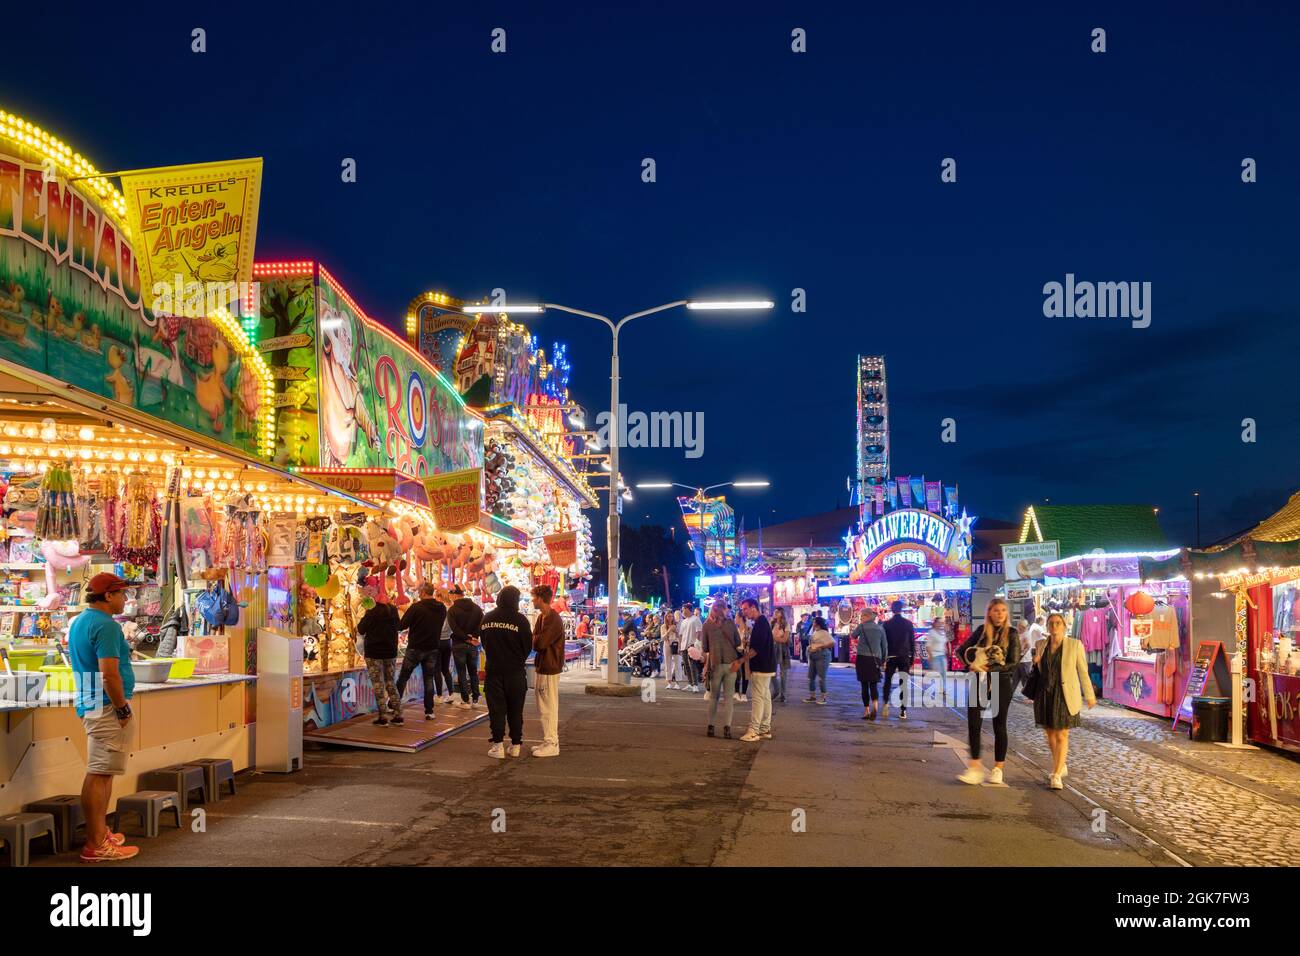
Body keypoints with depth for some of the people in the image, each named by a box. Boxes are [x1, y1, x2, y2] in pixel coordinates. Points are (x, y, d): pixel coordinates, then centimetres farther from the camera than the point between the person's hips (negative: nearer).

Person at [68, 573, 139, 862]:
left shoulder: (79, 622, 16)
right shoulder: (106, 625, -17)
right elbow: (109, 674, -23)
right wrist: (123, 708, -16)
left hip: (90, 705, 11)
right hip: (106, 707, -11)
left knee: (102, 772, 18)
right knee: (99, 774, -8)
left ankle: (100, 833, 27)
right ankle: (96, 846, -5)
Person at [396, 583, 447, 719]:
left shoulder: (416, 607, -17)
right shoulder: (442, 609, -1)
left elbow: (401, 626, -15)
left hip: (415, 648, -4)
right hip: (433, 649, 4)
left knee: (403, 678, 10)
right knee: (429, 679, 10)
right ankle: (429, 711, 8)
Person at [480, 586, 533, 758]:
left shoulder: (487, 618, 0)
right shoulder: (520, 619, -10)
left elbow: (483, 642, 9)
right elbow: (528, 646, -3)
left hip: (493, 670, 2)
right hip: (515, 672, -2)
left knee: (496, 708, 5)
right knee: (515, 710, 9)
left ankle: (498, 745, 1)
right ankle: (516, 745, 13)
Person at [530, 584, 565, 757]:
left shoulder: (554, 620, -19)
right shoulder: (542, 617, 12)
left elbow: (539, 643, -23)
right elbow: (535, 639, 11)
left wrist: (532, 638, -5)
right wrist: (533, 639, -9)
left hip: (549, 669, -10)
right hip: (541, 667, 10)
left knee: (548, 708, -4)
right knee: (543, 708, 16)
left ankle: (552, 744, 1)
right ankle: (547, 741, 24)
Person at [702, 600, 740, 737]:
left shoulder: (707, 625, -1)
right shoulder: (731, 623, -1)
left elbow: (705, 648, 3)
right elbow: (738, 644, 3)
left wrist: (706, 663, 15)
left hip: (715, 664, 0)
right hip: (731, 663, 0)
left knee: (713, 696, 13)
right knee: (729, 696, 3)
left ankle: (710, 726, 10)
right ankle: (727, 727, -7)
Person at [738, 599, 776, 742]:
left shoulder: (761, 623, -16)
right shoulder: (760, 622, 15)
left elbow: (757, 648, -23)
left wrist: (743, 659, -16)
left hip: (761, 667, -10)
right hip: (764, 667, 10)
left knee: (758, 698, -8)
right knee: (765, 697, 11)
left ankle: (754, 731, -8)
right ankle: (765, 730, 15)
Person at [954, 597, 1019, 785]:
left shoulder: (1011, 634, -3)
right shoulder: (982, 630, 5)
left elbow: (1013, 662, -10)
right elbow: (962, 650, 9)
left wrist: (989, 669, -15)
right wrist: (972, 664, -9)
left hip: (1001, 683, -2)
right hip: (979, 682, 2)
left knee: (999, 726, 6)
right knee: (973, 723, -7)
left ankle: (998, 769, 16)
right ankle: (975, 767, -1)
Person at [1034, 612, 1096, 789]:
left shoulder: (1075, 645, -6)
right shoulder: (1040, 645, 4)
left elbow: (1083, 671, -1)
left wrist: (1090, 696, 2)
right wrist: (1035, 661, -4)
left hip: (1064, 696, -4)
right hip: (1044, 695, 4)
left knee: (1062, 735, -5)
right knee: (1050, 733, 14)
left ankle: (1056, 775, -3)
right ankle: (1061, 766, 34)